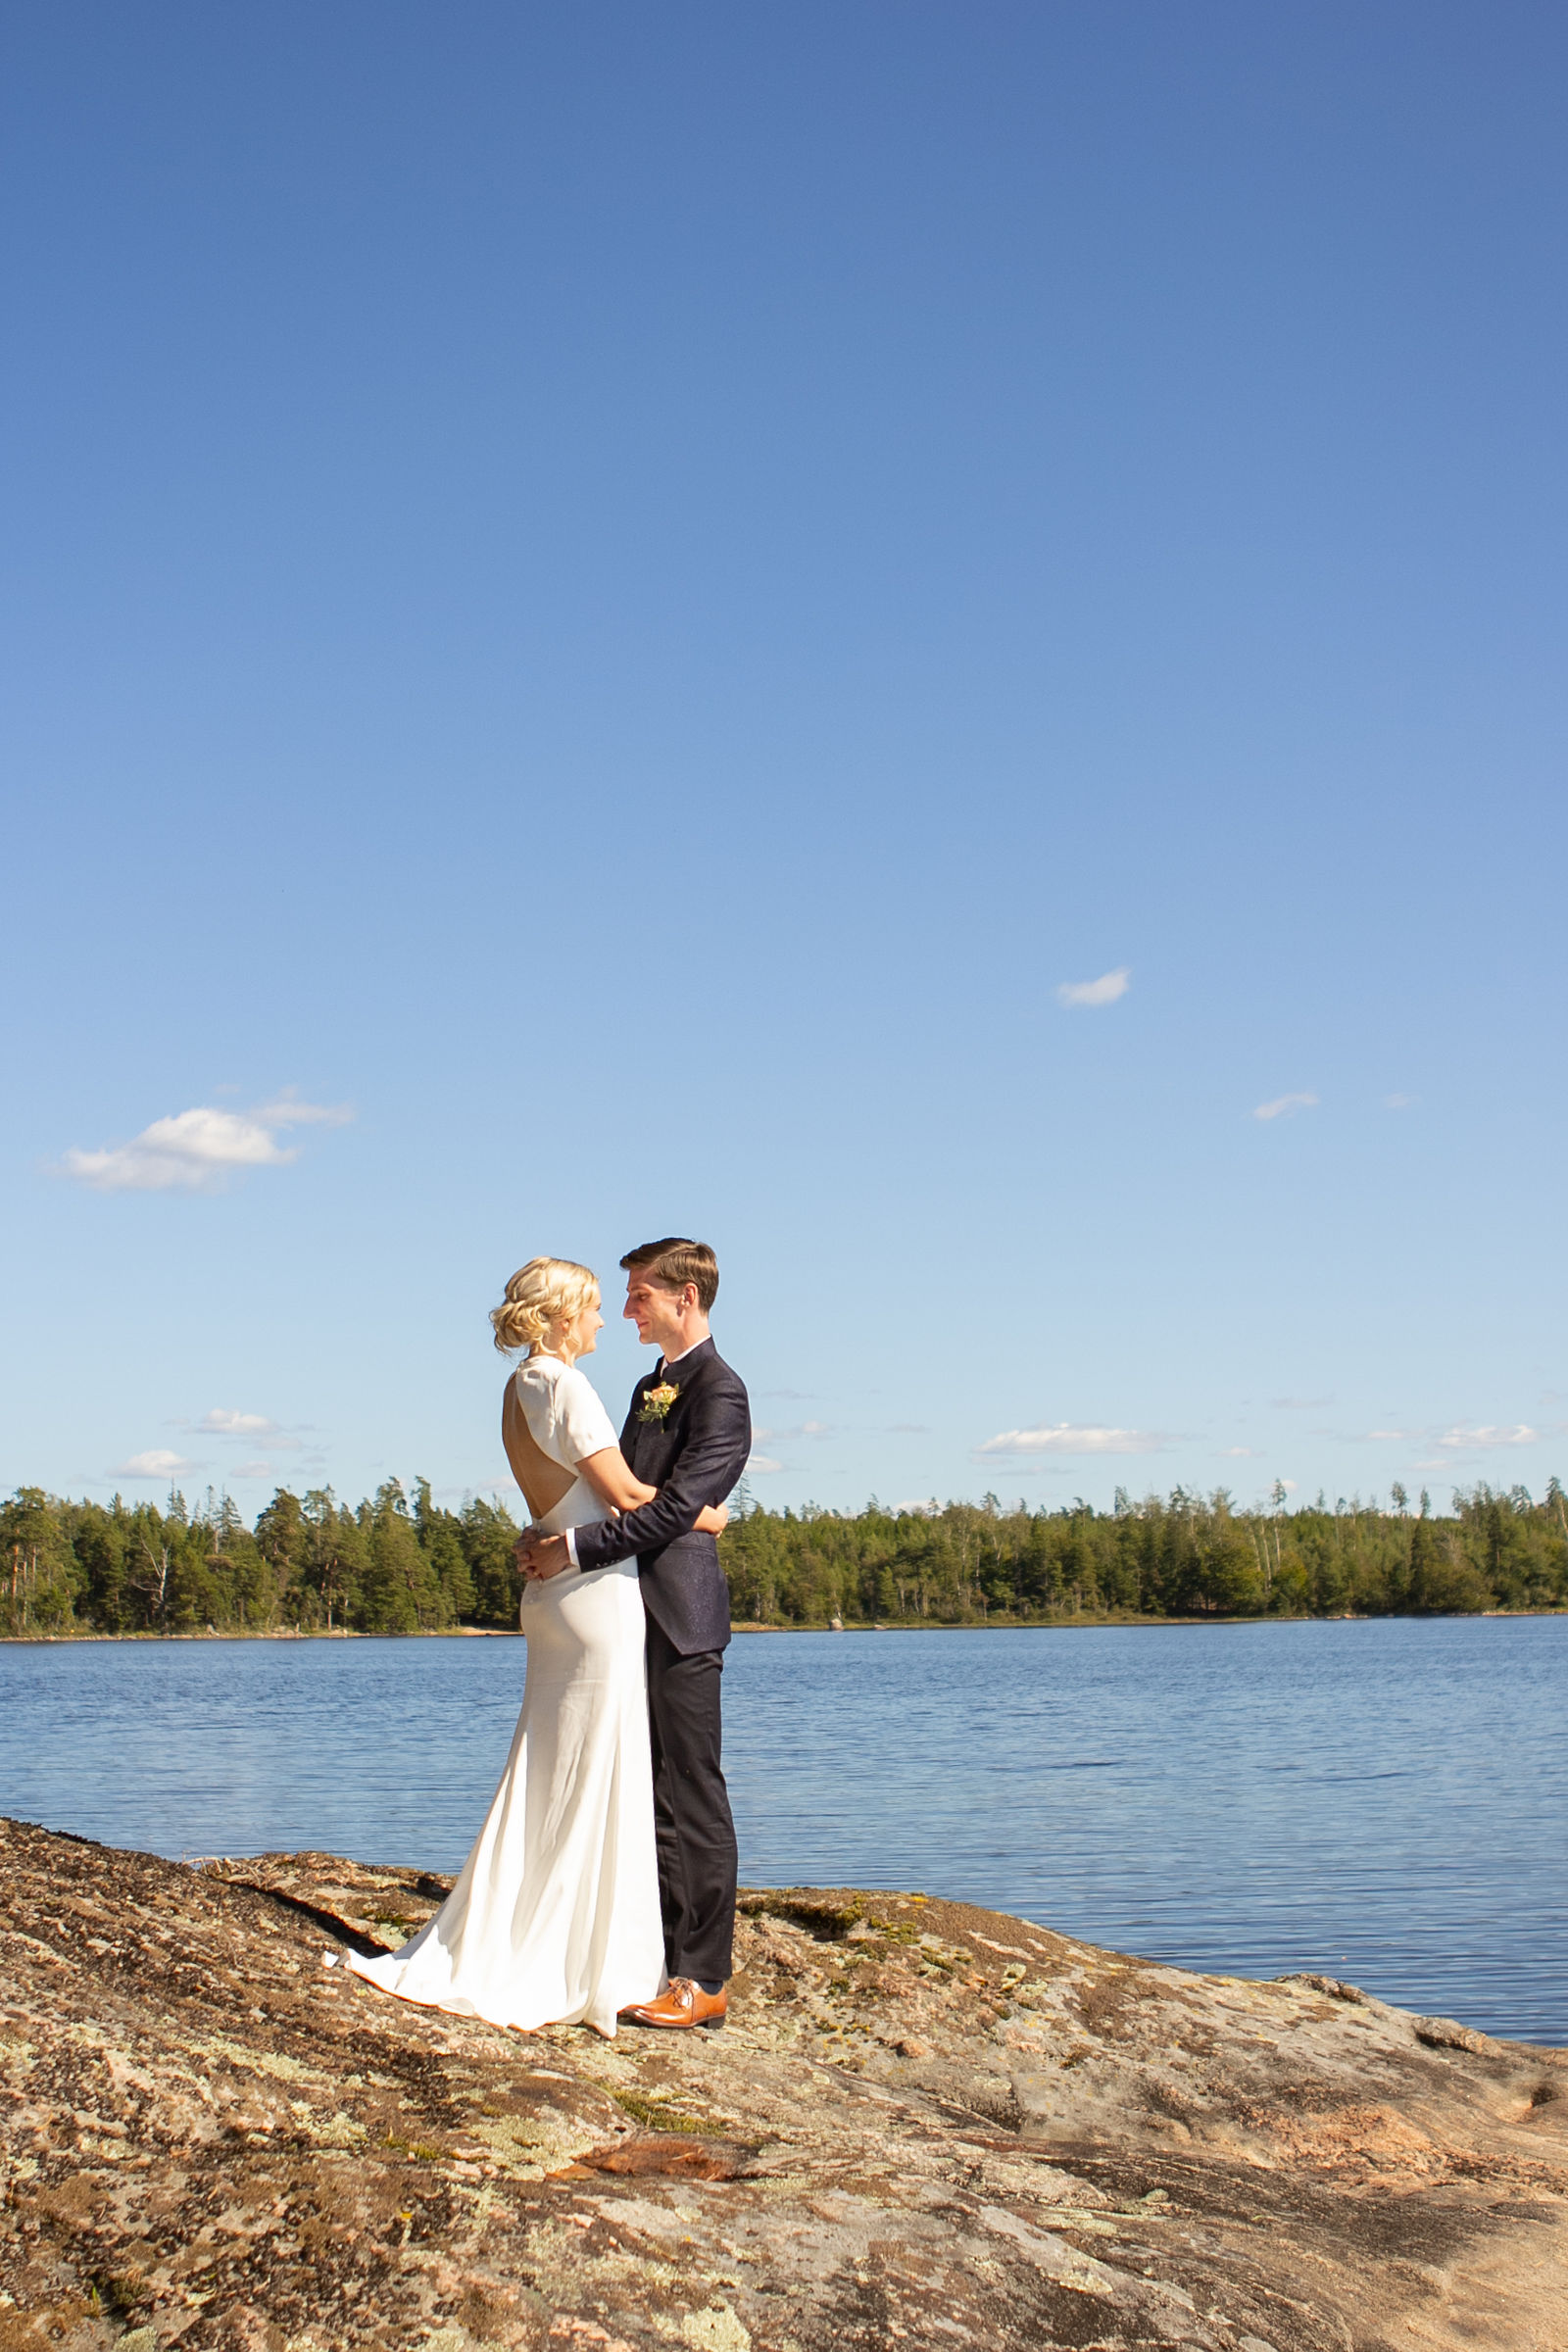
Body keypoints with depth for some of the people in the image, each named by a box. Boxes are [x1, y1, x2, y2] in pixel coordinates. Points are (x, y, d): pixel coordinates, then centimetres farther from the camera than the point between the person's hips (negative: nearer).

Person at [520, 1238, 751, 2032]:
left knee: (692, 1801, -4)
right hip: (633, 1615, 10)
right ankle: (657, 1956, 22)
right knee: (647, 1796, 13)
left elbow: (674, 1509, -20)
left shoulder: (719, 1392, -11)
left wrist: (576, 1550, -18)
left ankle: (701, 1981, 1)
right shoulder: (650, 1387, 20)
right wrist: (551, 1537, 4)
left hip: (681, 1620, -10)